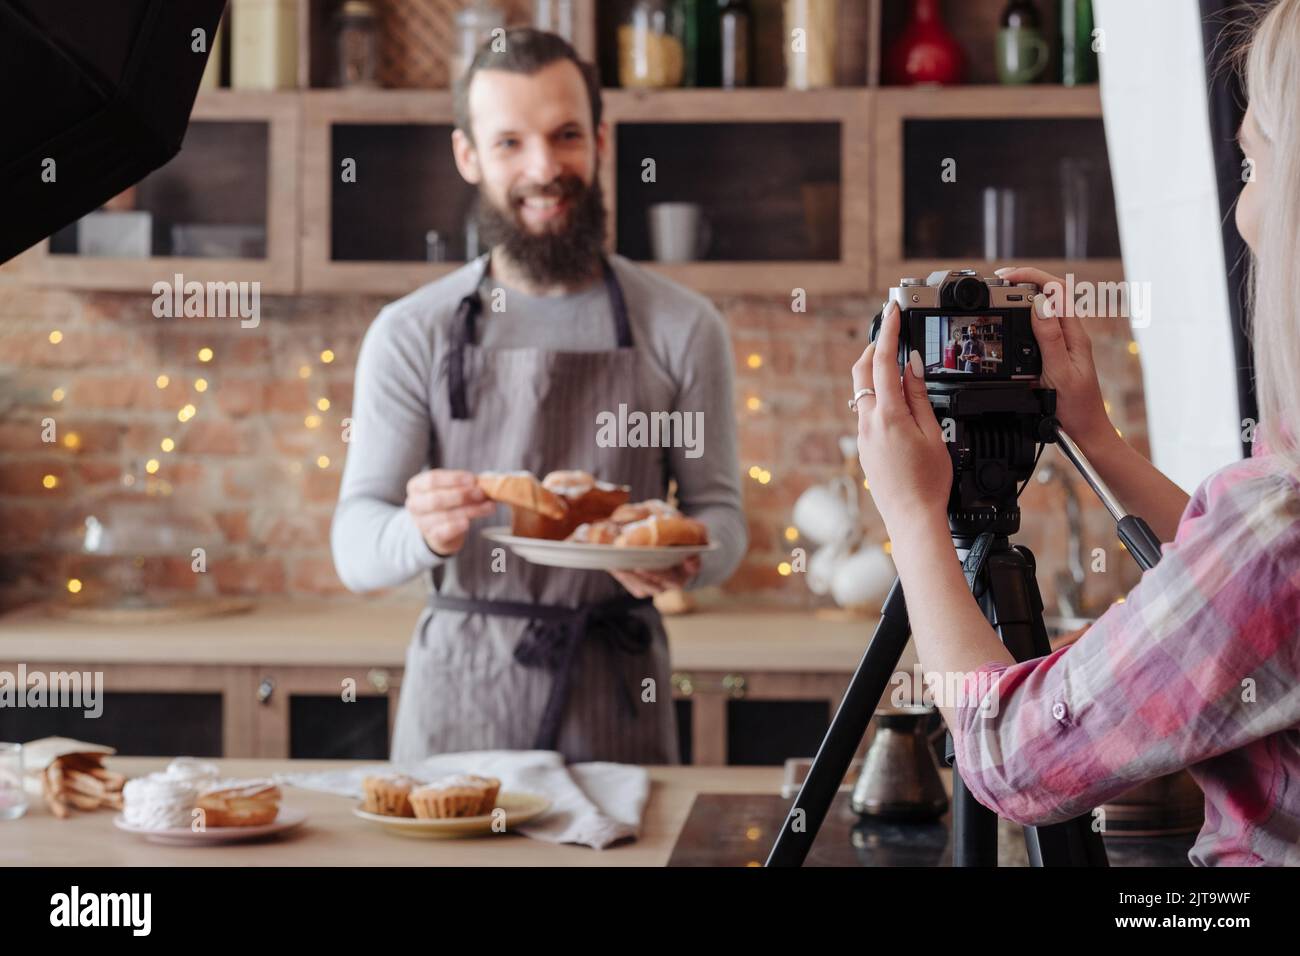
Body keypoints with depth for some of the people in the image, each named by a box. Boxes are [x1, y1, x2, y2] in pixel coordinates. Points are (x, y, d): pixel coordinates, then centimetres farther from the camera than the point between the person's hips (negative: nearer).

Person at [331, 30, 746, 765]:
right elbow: (356, 550, -2)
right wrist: (422, 533, -25)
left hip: (617, 701, 0)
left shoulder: (682, 327, 2)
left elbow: (720, 511, 5)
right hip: (459, 698, 0)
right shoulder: (412, 334, 0)